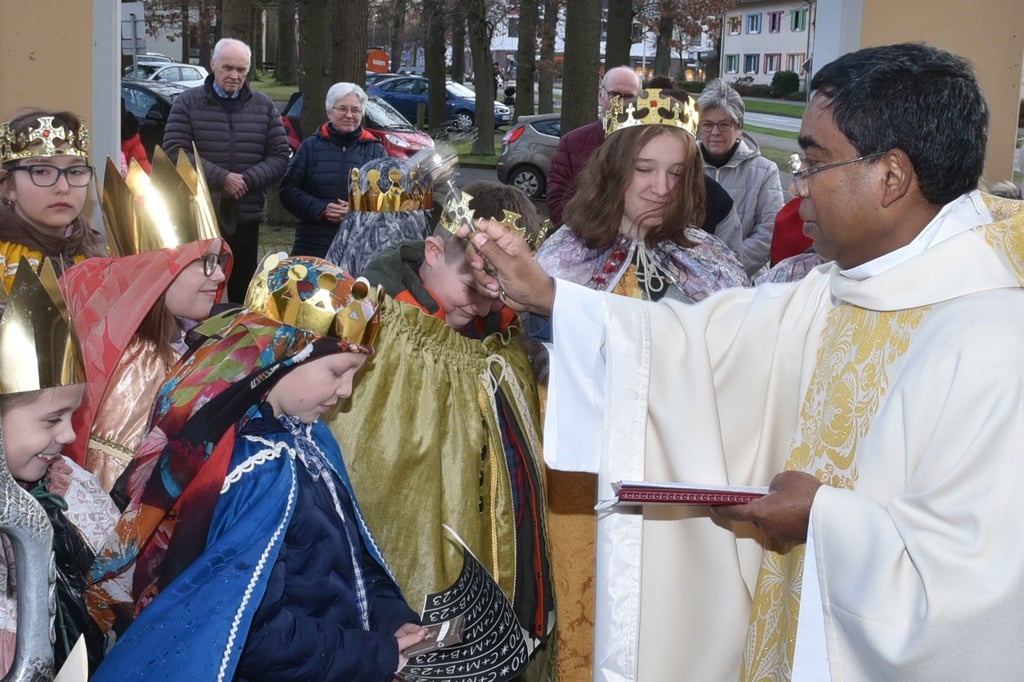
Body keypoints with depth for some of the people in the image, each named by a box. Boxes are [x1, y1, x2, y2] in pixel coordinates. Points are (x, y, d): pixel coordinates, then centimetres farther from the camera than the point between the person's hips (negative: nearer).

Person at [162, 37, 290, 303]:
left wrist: (247, 180, -12)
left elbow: (280, 156, 5)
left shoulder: (264, 106, 10)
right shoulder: (188, 102, 3)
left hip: (245, 218, 2)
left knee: (242, 293, 9)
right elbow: (174, 152, -7)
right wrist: (220, 178, -16)